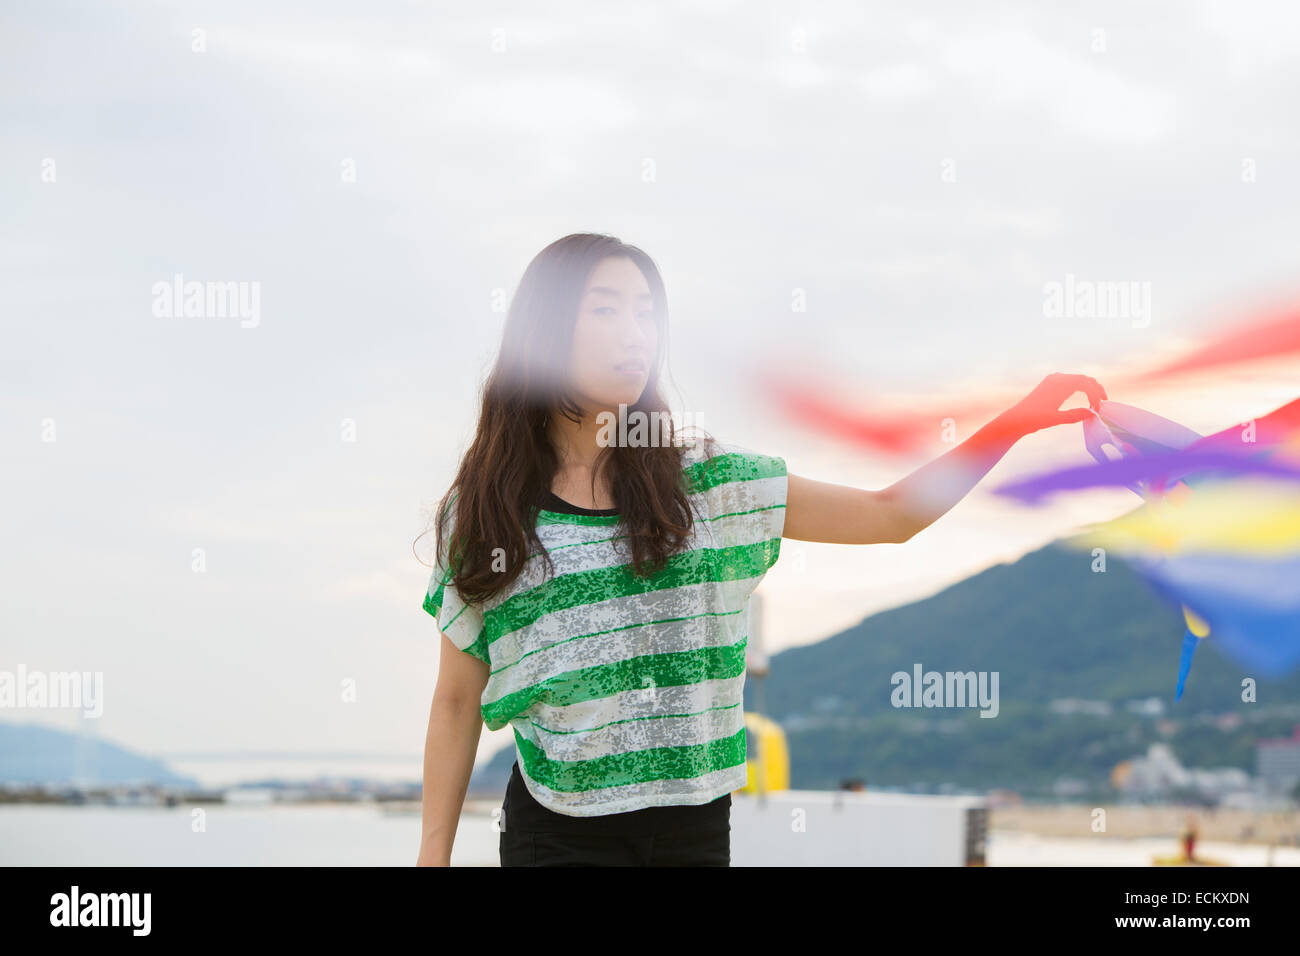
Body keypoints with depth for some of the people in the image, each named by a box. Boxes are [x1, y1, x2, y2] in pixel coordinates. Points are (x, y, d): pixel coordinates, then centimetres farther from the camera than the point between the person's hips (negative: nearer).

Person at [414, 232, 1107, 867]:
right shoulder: (479, 512, -1)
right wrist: (433, 854, 0)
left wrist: (1016, 421, -8)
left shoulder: (708, 480, 1)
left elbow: (889, 516, 2)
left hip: (694, 820, 2)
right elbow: (457, 702, 4)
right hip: (556, 831, -2)